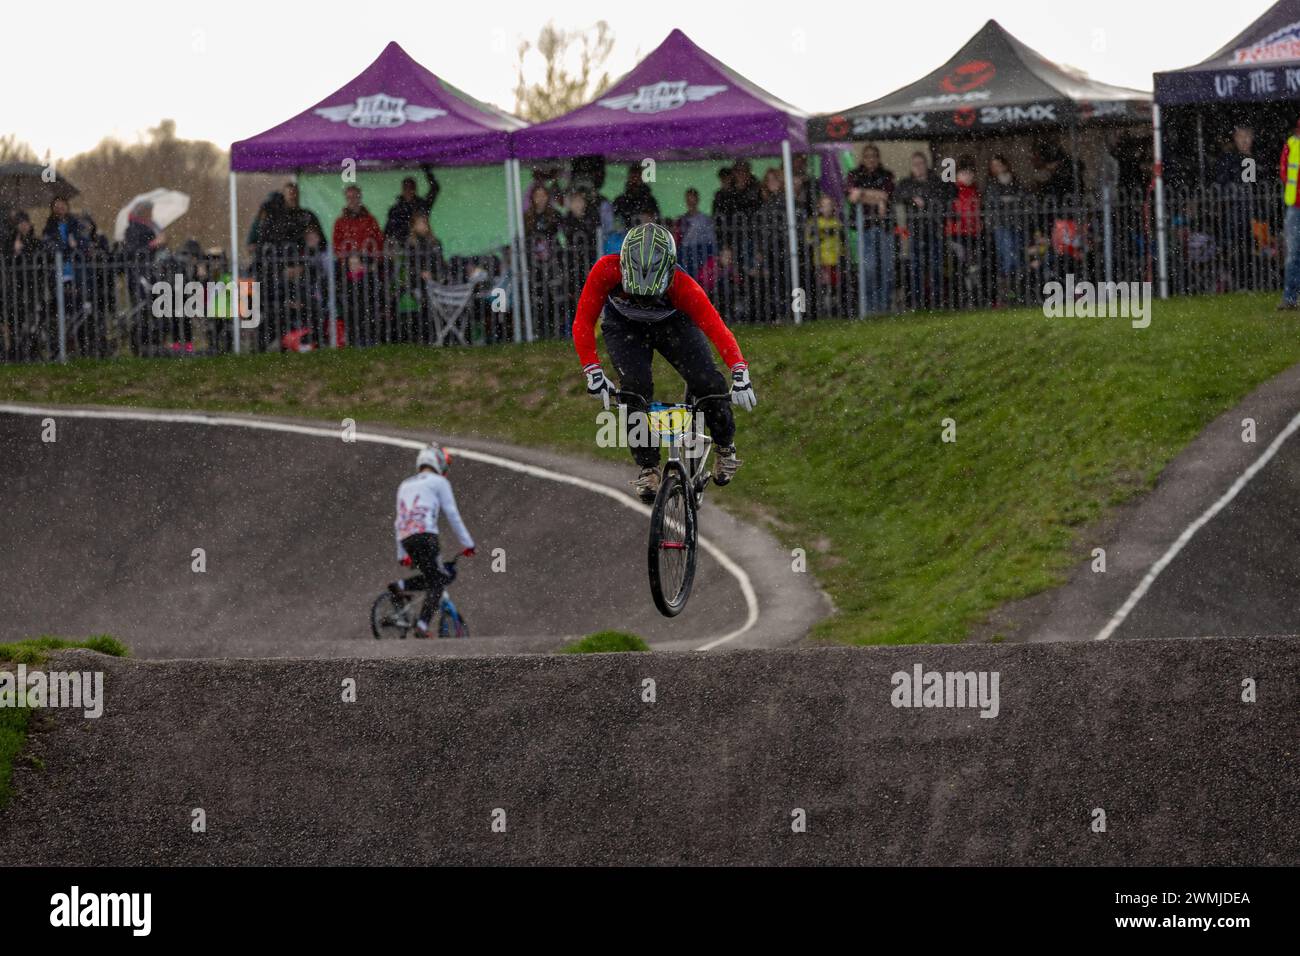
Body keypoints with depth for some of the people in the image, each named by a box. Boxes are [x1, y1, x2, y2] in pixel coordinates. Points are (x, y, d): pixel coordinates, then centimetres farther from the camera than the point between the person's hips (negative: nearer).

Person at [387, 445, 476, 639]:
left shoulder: (405, 485, 29)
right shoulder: (439, 482, 9)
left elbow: (398, 522, 29)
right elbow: (452, 515, 3)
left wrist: (402, 554, 33)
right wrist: (467, 543, 7)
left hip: (405, 539, 6)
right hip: (425, 534, -6)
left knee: (444, 576, 16)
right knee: (436, 584, -3)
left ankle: (401, 586, 1)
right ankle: (422, 626, -18)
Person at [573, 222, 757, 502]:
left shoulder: (682, 285, -38)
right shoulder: (607, 271, -38)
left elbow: (716, 327, -43)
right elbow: (583, 322, -32)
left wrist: (740, 374, -55)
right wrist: (593, 372, -42)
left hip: (672, 324, 0)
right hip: (624, 327, 0)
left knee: (707, 382, -18)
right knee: (636, 385, -25)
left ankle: (725, 445, 11)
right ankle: (648, 468, -9)